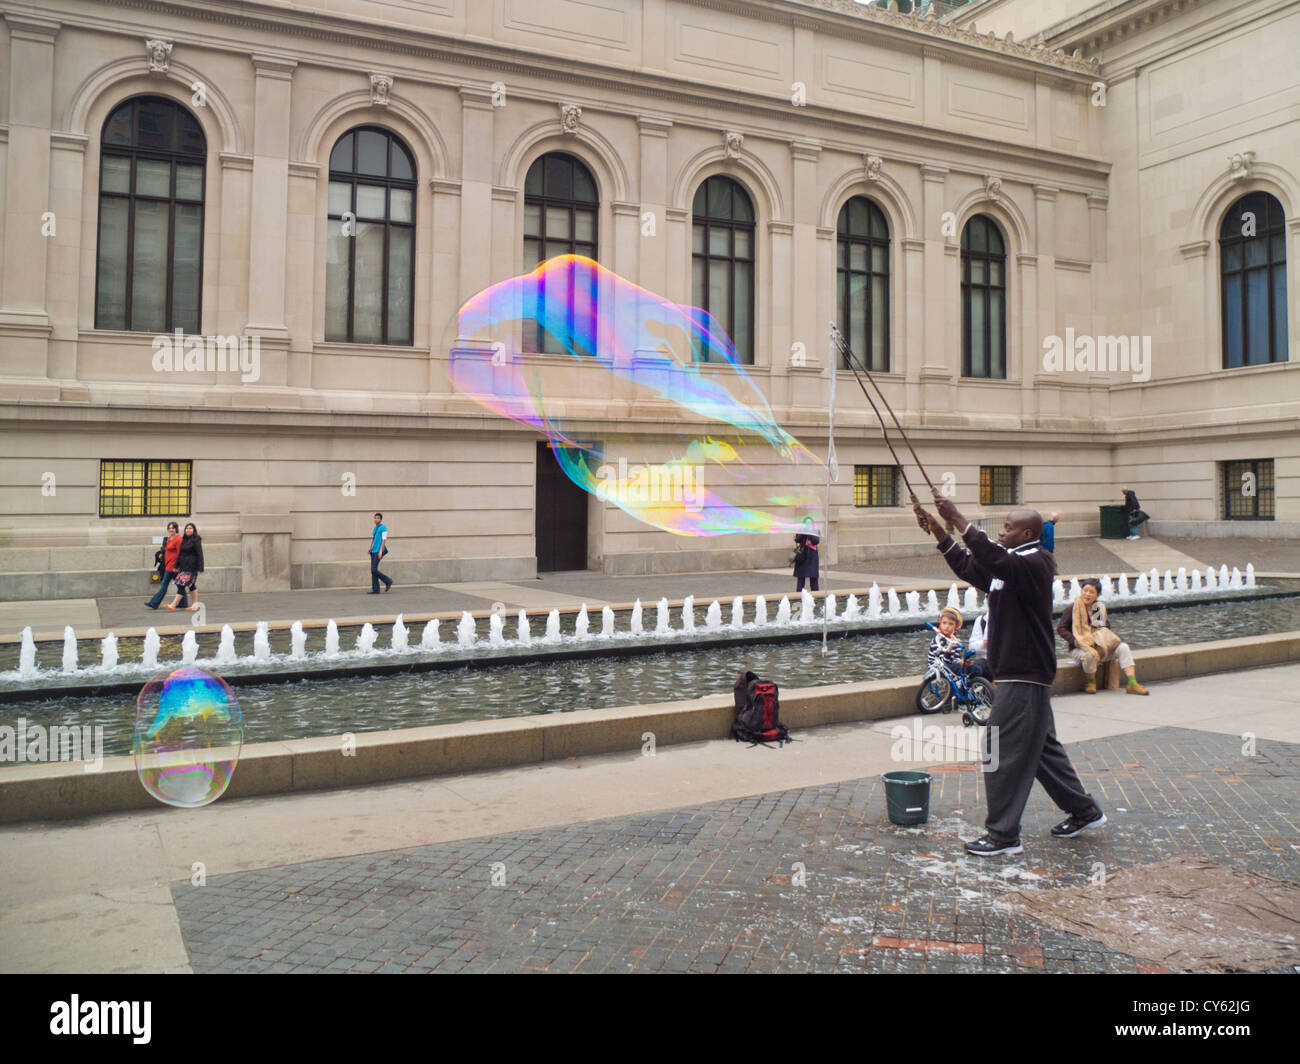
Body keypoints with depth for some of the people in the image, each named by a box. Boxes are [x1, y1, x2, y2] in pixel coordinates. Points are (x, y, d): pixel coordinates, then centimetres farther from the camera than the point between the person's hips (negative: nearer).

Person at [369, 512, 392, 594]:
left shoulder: (383, 527, -5)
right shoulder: (375, 528, 19)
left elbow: (384, 539, -12)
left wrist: (380, 550, -18)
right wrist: (370, 548, 17)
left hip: (378, 551, -8)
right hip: (373, 552, 8)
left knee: (374, 570, -14)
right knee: (373, 571, 2)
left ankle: (388, 582, 0)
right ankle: (375, 590, 2)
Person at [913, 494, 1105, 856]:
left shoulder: (1034, 564, -17)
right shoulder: (1016, 563, 14)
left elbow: (995, 560, -35)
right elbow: (970, 568, 18)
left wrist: (959, 519, -36)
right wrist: (939, 533, 9)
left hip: (1024, 676, -11)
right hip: (1021, 673, 11)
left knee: (1003, 752, -8)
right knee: (1041, 746, 20)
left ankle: (1003, 834, -1)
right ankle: (1085, 811, 33)